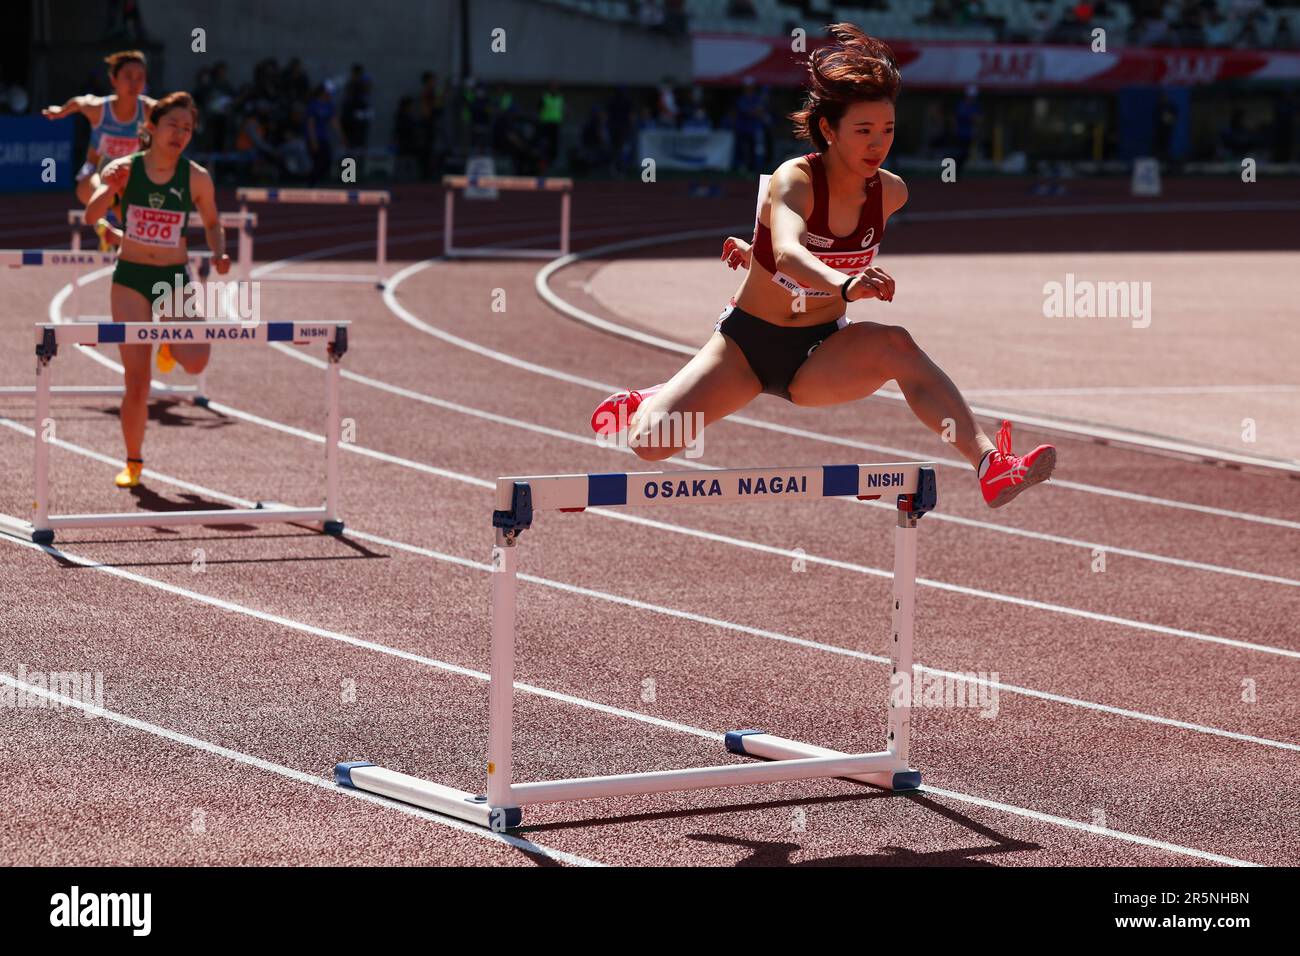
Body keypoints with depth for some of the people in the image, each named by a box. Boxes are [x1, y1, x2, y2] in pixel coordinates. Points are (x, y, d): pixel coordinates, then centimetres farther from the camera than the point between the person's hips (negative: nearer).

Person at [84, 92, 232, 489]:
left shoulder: (197, 178, -4)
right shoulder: (124, 168, -6)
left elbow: (212, 222, 12)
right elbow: (91, 216, -16)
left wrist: (218, 254, -8)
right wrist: (109, 189, -35)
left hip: (175, 277, 1)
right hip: (130, 277, -1)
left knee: (195, 362, -22)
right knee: (136, 379, -3)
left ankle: (170, 343, 16)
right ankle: (133, 462, 15)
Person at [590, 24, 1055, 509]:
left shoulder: (891, 193, -8)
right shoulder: (794, 180, -22)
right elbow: (789, 252, -45)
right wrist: (846, 283, -64)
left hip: (819, 356, 2)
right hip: (746, 343, -2)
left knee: (894, 344, -32)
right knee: (651, 442, -16)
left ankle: (990, 465, -42)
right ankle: (643, 402, 24)